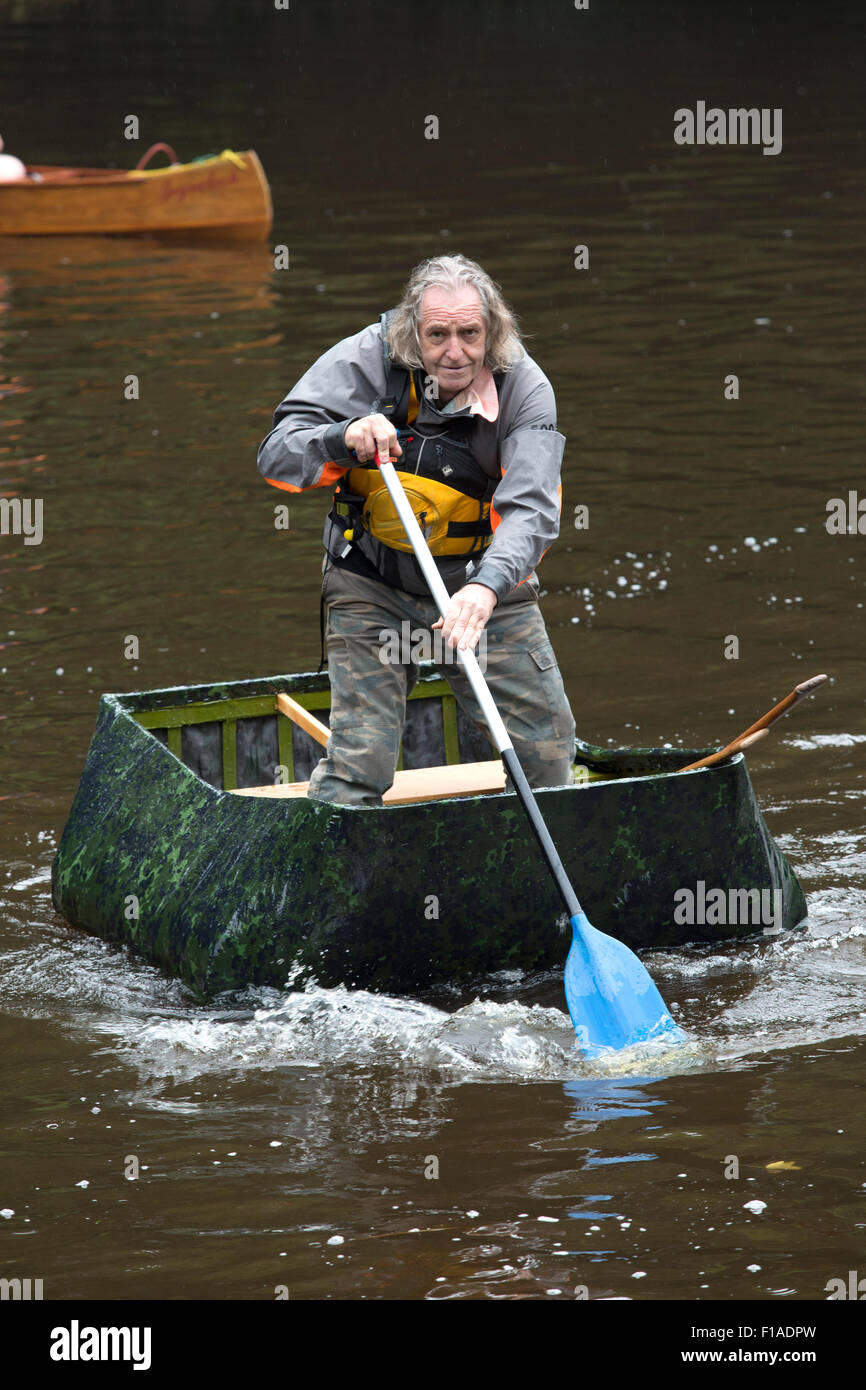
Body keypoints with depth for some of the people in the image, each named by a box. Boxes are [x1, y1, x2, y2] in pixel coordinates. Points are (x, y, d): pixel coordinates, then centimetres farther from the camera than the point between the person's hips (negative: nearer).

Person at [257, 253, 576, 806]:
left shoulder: (524, 387, -17)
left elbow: (531, 507, -29)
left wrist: (487, 586, -47)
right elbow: (277, 456, -17)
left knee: (549, 745, 5)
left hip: (484, 580, 1)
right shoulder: (366, 361, -18)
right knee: (358, 760, -11)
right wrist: (345, 440, -39)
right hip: (374, 586, -1)